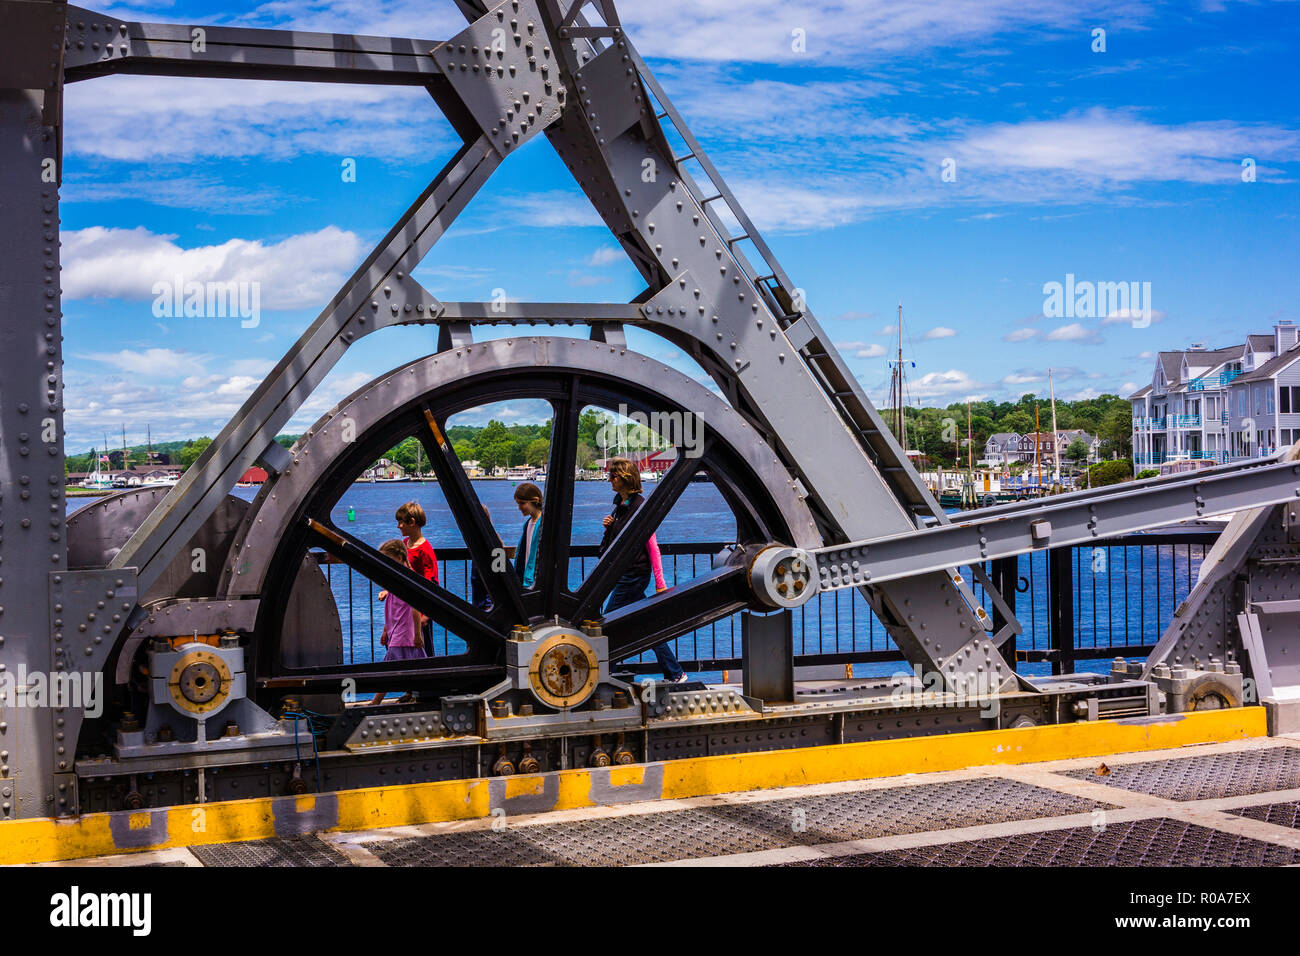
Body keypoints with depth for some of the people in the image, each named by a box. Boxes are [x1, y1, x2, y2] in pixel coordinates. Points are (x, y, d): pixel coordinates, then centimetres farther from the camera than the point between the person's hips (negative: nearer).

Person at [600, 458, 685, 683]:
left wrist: (660, 582, -18)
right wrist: (608, 527, 1)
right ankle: (674, 674, 16)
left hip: (633, 574, -9)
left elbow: (652, 546, -16)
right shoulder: (621, 504, 12)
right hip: (624, 573, 9)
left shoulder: (639, 506, -15)